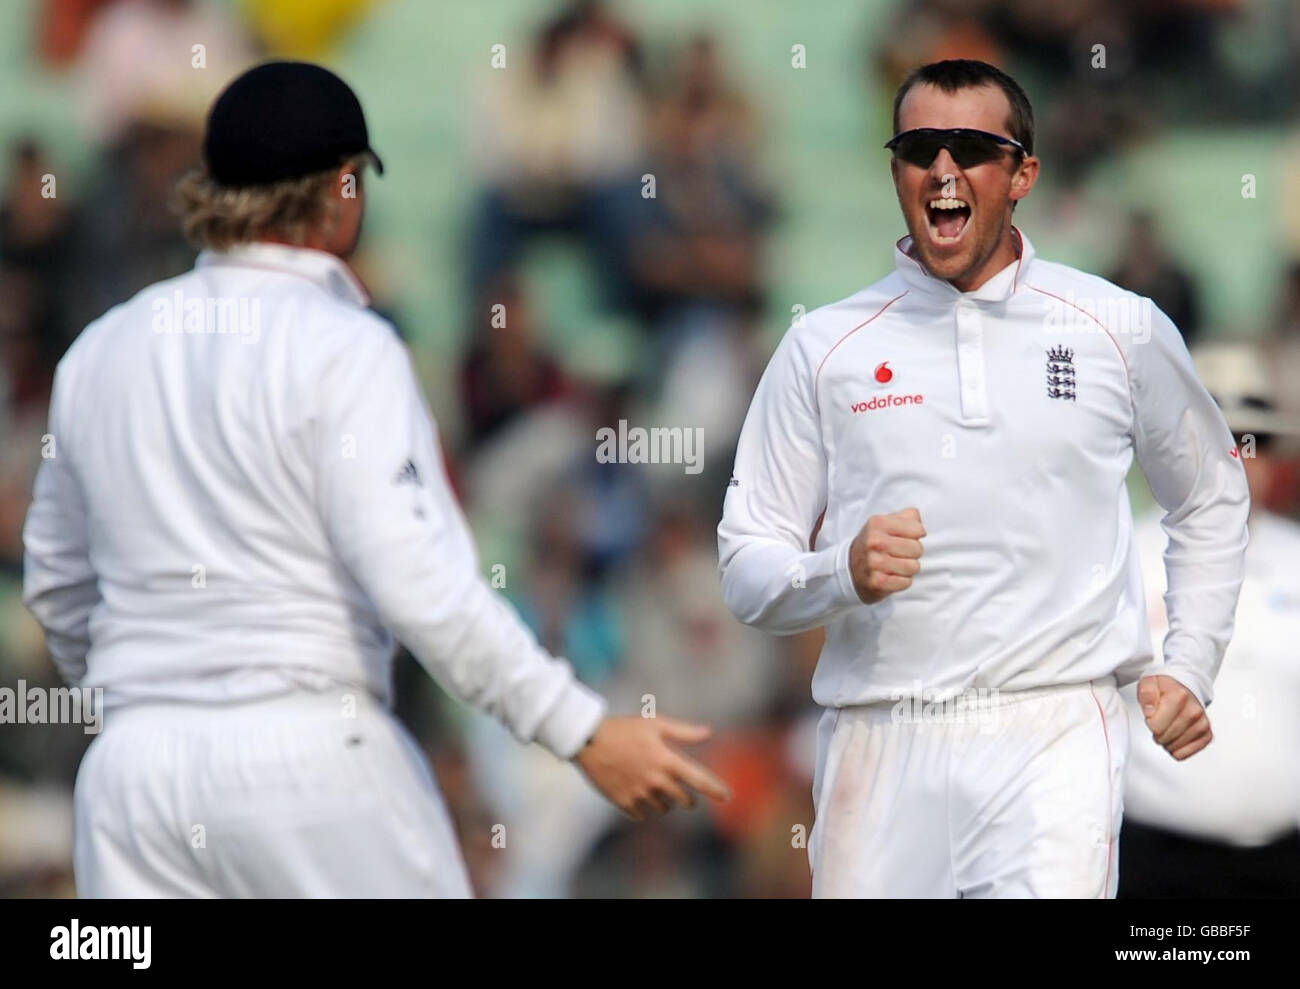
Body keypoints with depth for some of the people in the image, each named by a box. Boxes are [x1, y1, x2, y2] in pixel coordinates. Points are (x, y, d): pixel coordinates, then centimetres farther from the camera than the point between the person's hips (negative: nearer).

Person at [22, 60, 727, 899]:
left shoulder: (102, 350, 10)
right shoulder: (342, 349, -8)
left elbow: (57, 582, 21)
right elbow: (417, 579, -17)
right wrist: (585, 732, -15)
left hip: (133, 763, 5)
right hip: (307, 749, -5)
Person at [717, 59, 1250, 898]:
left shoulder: (1121, 331, 8)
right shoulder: (824, 348, 7)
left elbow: (1212, 501, 23)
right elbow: (747, 570, 8)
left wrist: (1189, 670, 14)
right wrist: (844, 572, -12)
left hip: (1053, 733, -1)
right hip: (882, 742, 2)